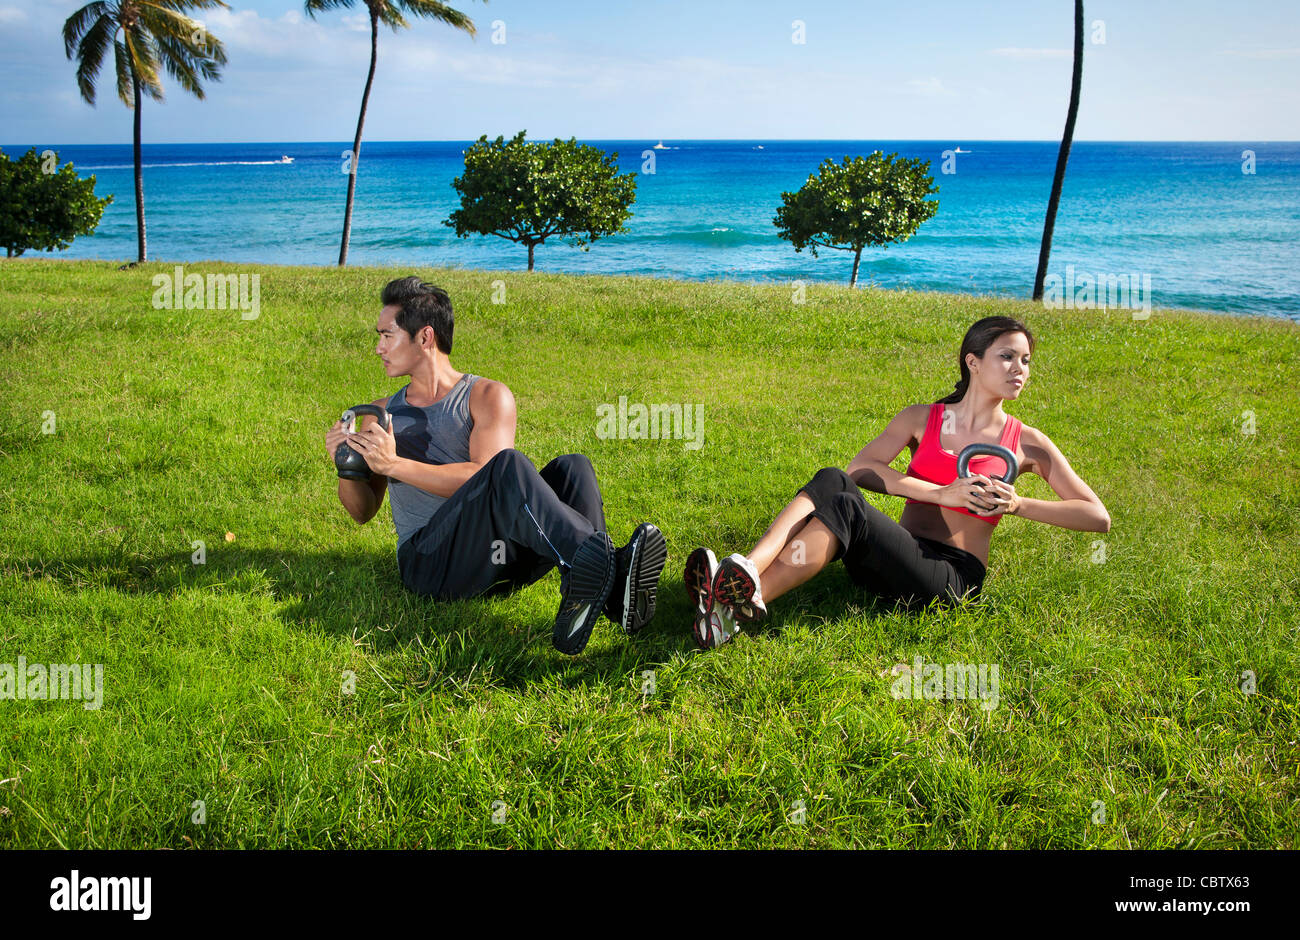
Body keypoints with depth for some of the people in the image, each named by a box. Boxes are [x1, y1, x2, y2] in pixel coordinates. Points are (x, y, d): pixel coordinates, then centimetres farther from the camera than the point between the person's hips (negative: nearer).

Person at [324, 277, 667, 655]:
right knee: (508, 465, -29)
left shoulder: (487, 397, 13)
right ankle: (597, 558, -49)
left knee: (572, 467, -24)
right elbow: (364, 511, 22)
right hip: (430, 560, -1)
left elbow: (481, 476, -5)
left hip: (498, 557, 1)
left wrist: (395, 465, -11)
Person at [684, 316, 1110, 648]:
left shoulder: (1027, 444, 11)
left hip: (951, 577, -3)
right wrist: (942, 493, -13)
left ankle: (746, 603, -48)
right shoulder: (922, 419, 15)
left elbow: (1099, 517, 9)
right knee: (832, 480, -28)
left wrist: (1018, 504, -6)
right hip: (896, 561, 3)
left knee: (846, 507, -31)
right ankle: (744, 572, -49)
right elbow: (859, 469, -2)